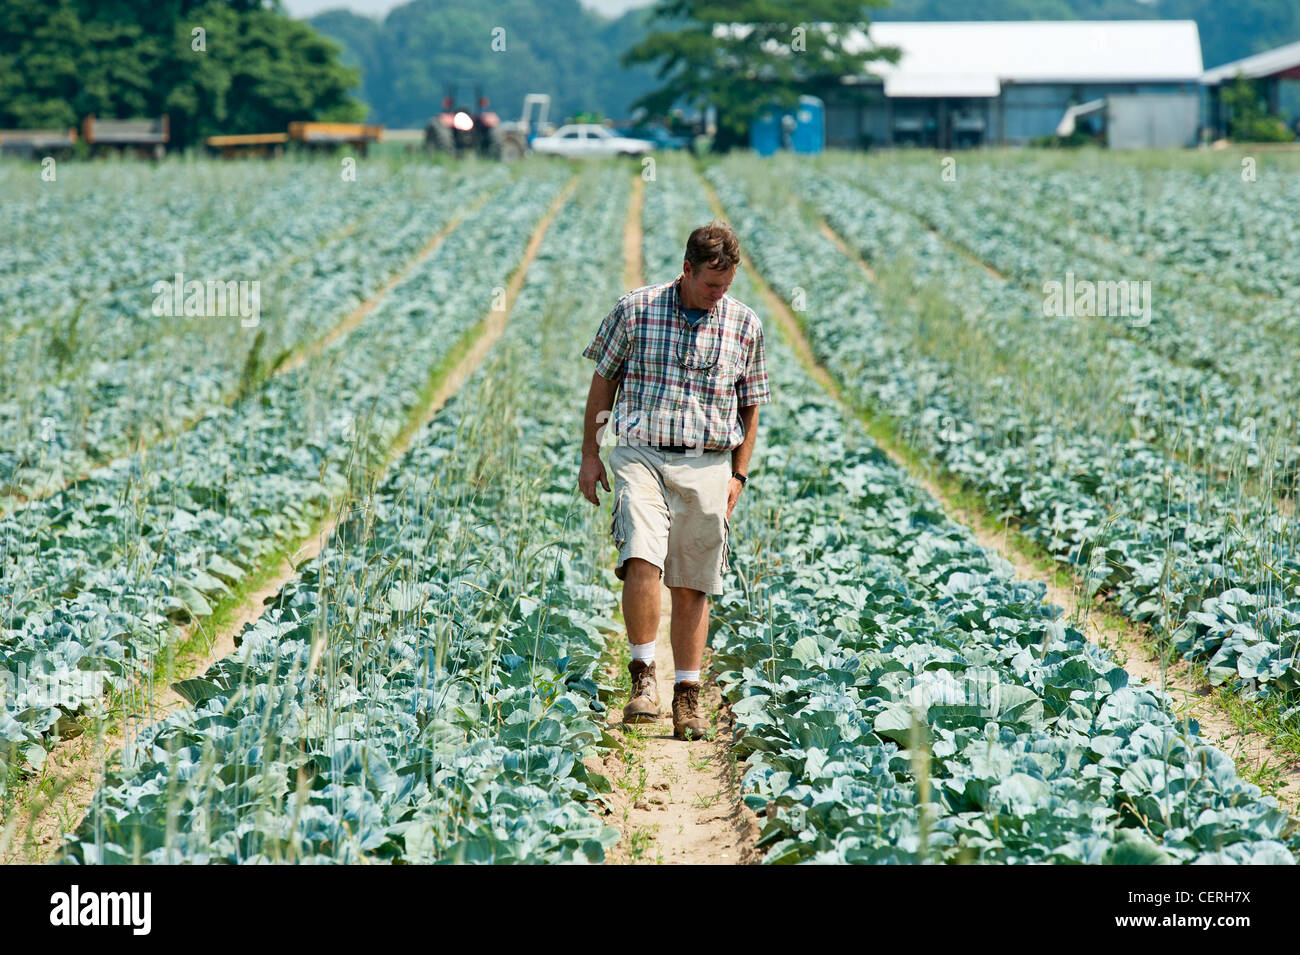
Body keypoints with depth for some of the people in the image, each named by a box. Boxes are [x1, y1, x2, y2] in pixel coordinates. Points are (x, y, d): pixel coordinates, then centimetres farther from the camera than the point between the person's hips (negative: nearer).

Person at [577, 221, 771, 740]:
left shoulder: (745, 326, 6)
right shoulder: (635, 309, 0)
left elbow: (750, 407, 15)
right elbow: (603, 381, 9)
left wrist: (738, 475, 8)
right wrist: (589, 456, 8)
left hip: (707, 466, 2)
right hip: (641, 455, -2)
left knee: (693, 585, 4)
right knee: (642, 561, -22)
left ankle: (687, 697, 13)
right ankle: (643, 677, -10)